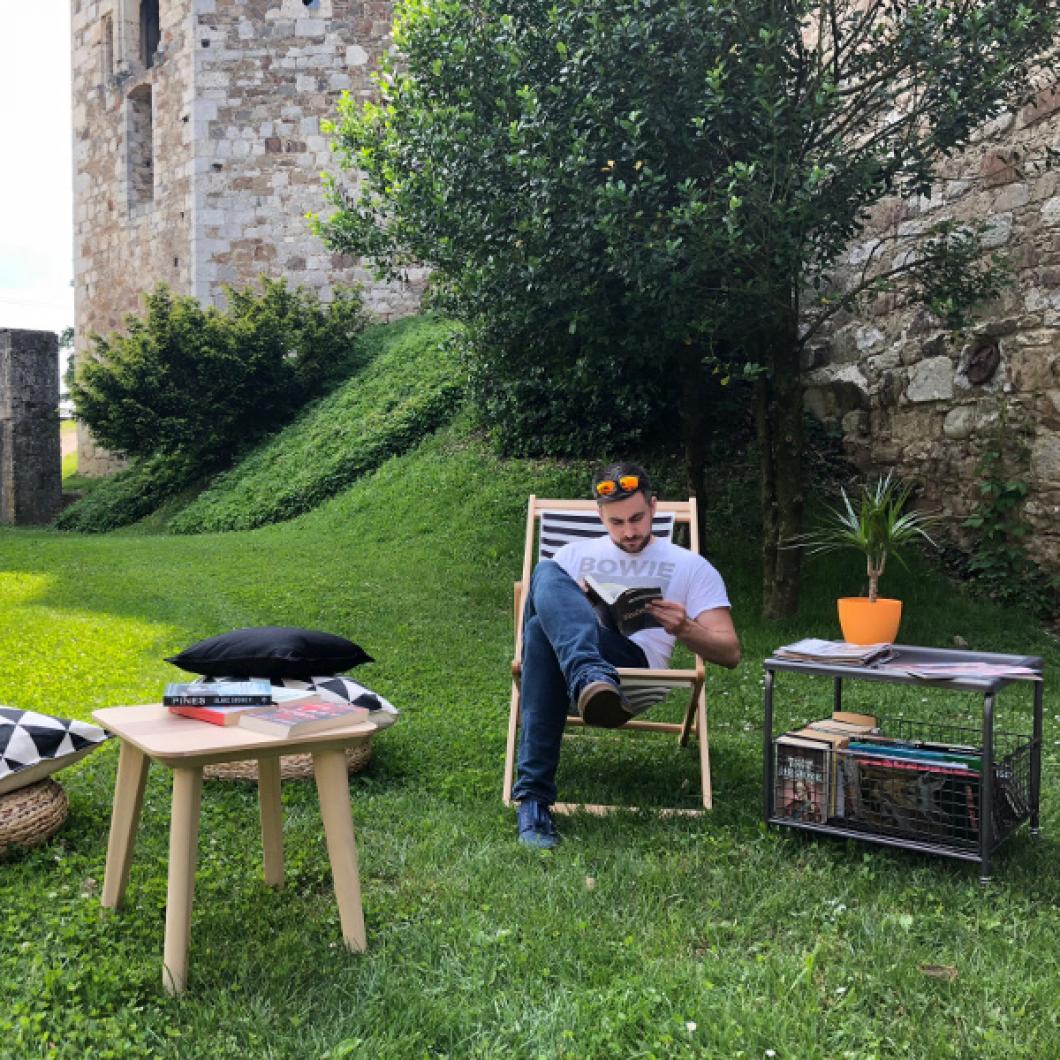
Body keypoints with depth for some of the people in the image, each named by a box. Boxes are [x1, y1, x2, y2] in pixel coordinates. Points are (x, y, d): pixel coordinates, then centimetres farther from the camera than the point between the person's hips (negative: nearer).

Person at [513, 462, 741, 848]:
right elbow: (538, 609, 18)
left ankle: (534, 797, -42)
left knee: (543, 631, -34)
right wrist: (570, 604, -5)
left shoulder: (690, 567, 19)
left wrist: (685, 630, -12)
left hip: (635, 664, -2)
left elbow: (730, 653, 11)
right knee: (547, 573, -31)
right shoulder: (575, 554, 28)